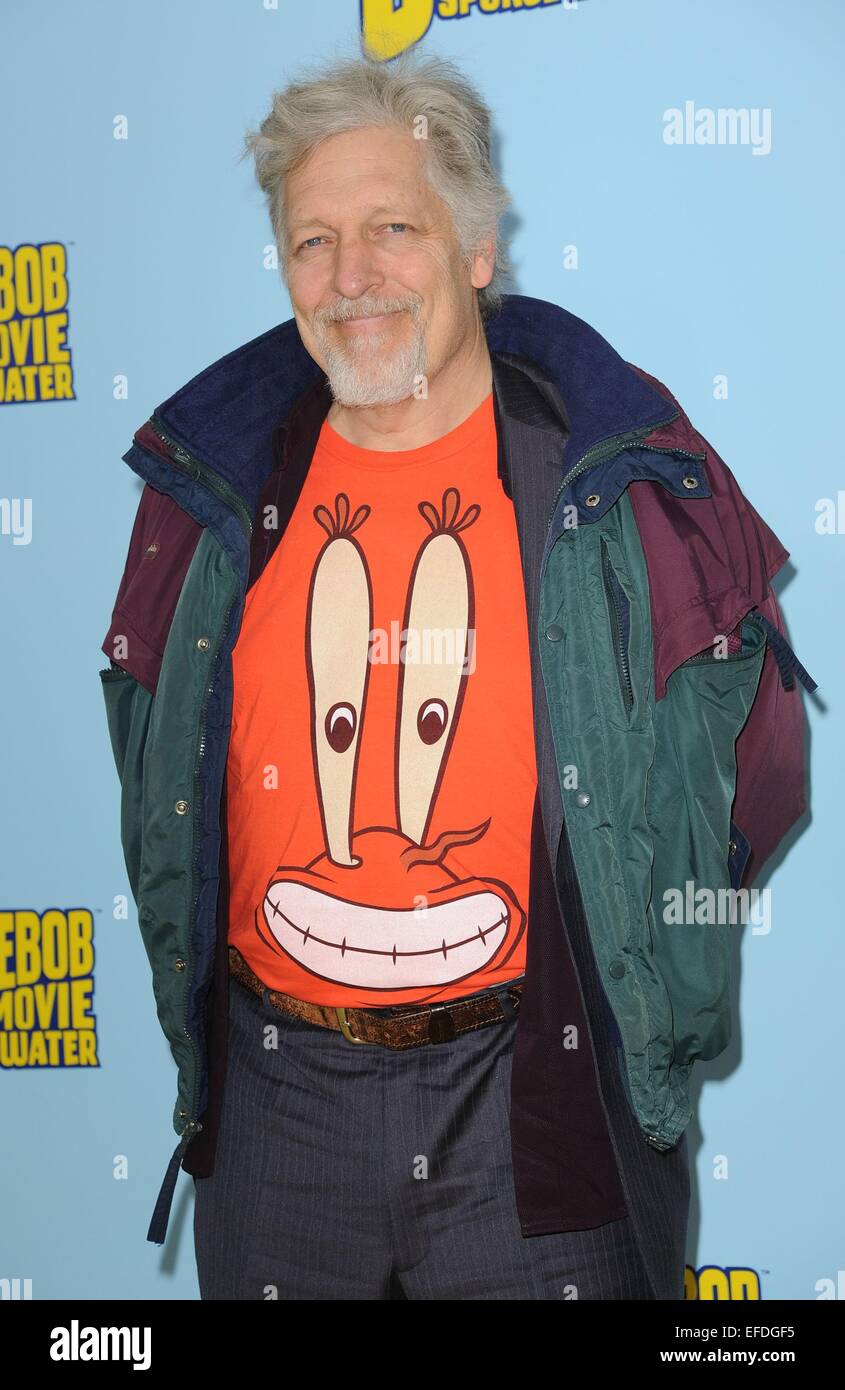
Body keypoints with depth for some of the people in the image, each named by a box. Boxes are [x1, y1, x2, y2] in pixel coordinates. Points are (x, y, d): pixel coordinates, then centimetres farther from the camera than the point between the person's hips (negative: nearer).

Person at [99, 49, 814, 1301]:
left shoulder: (613, 469, -7)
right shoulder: (219, 476, 1)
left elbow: (749, 740, 0)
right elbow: (152, 755, 14)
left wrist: (630, 936, -1)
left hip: (540, 1098, -2)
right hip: (277, 1090, 3)